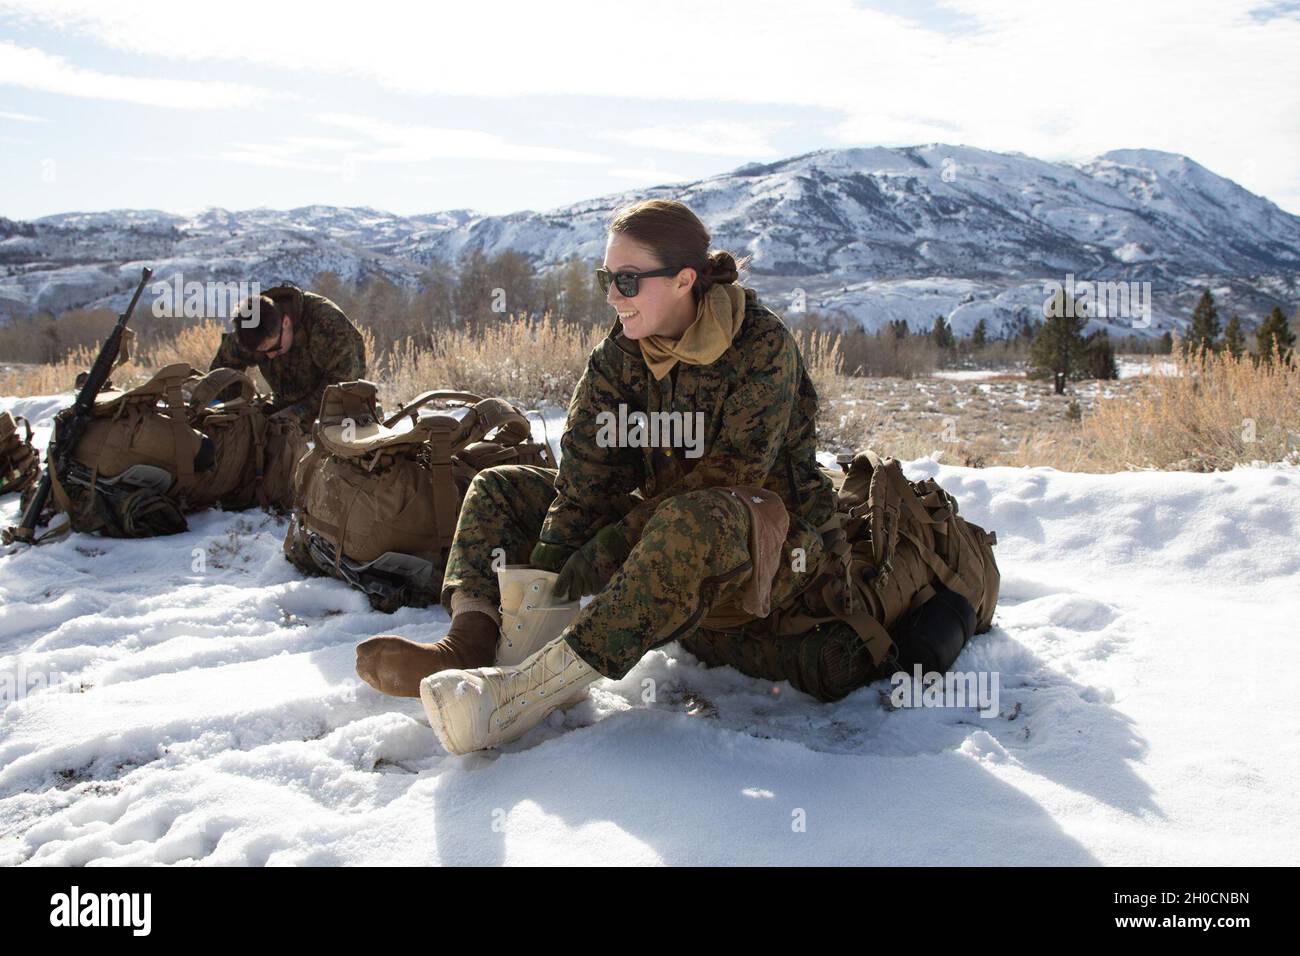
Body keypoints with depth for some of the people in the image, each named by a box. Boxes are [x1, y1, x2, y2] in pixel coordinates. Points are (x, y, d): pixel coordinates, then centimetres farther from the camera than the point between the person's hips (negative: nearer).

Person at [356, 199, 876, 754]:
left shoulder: (763, 348, -17)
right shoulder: (622, 349, 1)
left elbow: (726, 479, -23)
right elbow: (587, 469, -8)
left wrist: (609, 550, -27)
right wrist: (545, 566, -21)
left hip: (762, 541, -7)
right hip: (660, 517, 7)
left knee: (690, 522, -42)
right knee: (498, 489, 1)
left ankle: (524, 692, -45)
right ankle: (468, 647, -24)